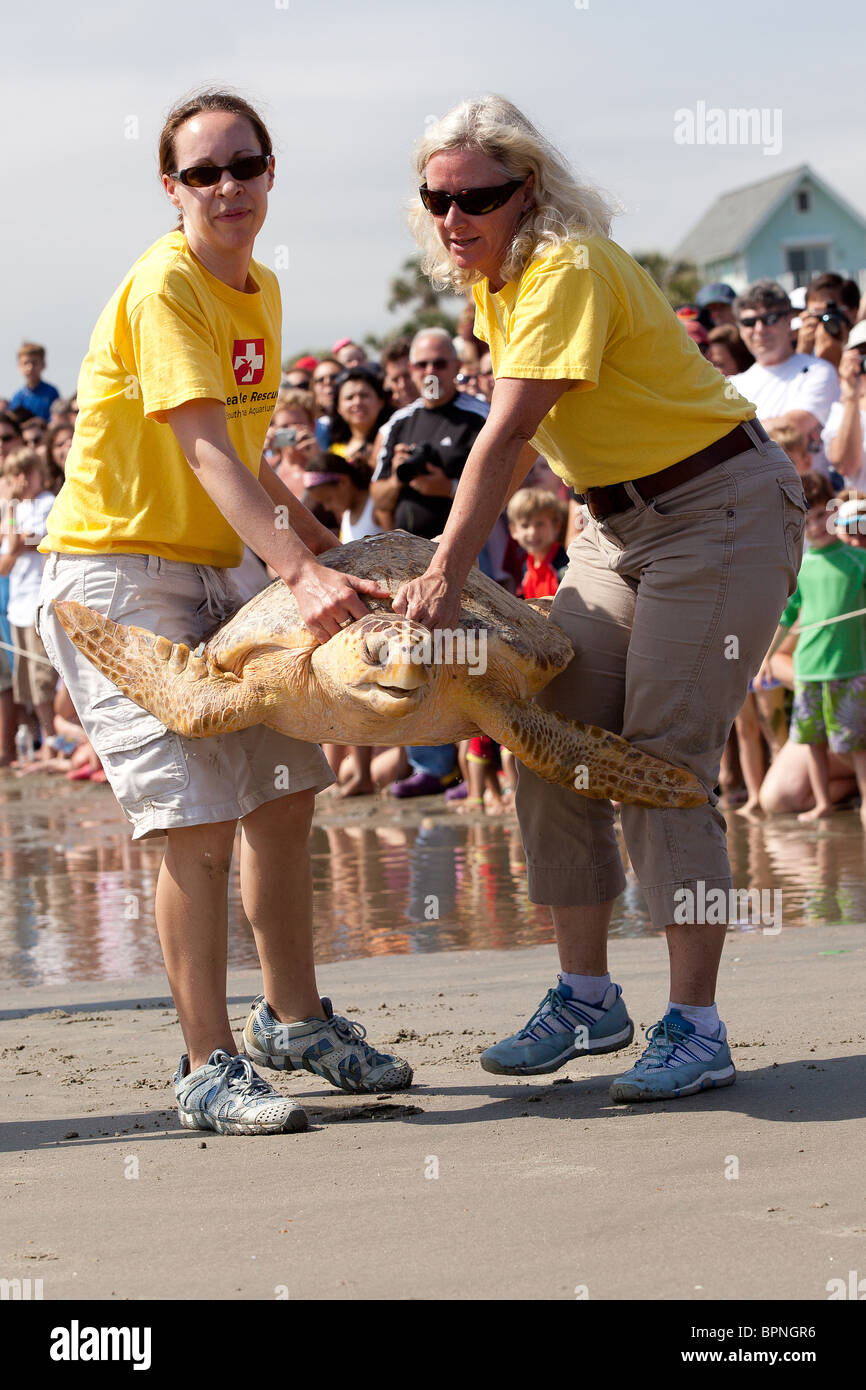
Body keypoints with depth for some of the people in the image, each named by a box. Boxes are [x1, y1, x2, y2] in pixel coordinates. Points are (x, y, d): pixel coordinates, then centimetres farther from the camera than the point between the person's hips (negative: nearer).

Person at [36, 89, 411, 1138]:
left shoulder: (261, 292, 9)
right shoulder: (163, 285, -18)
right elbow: (205, 451, -30)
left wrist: (313, 536, 18)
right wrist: (300, 574, -40)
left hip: (208, 572, 9)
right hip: (113, 574, -9)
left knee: (282, 792, 11)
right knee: (198, 818, -14)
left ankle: (293, 1018, 26)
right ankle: (208, 1069, -7)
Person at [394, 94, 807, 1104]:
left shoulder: (568, 270, -22)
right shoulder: (492, 282, 6)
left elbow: (506, 434, -31)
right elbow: (520, 443, 16)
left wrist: (445, 575, -36)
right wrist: (458, 552, 13)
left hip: (719, 510, -9)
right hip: (617, 524, 9)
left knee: (663, 758, -14)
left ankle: (695, 1028, -11)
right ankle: (586, 997, 11)